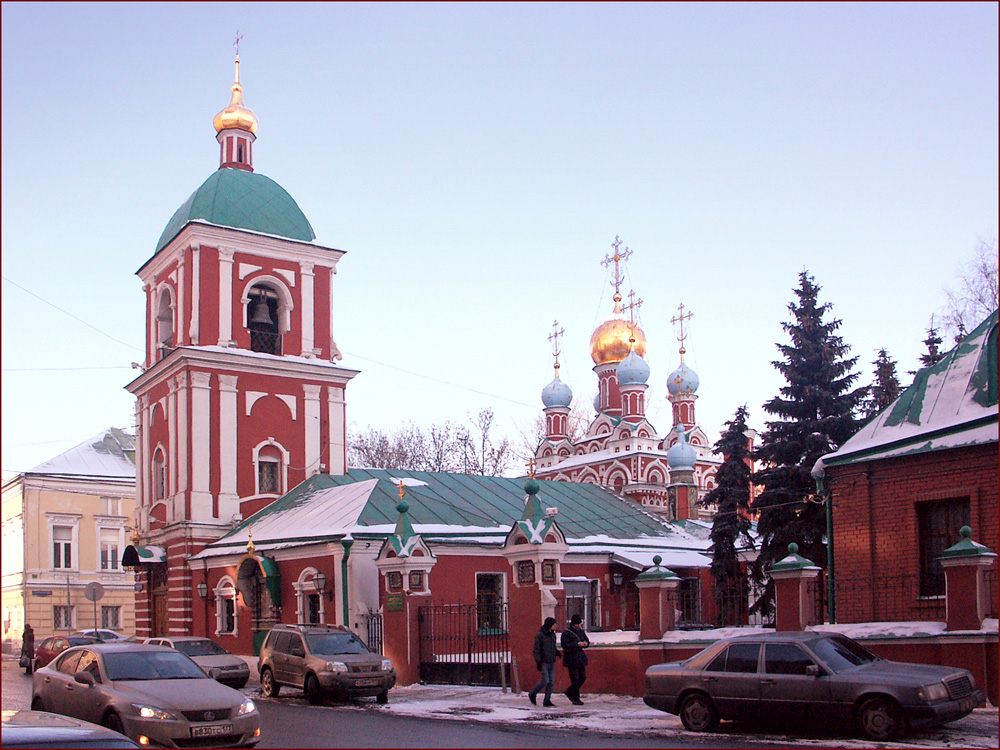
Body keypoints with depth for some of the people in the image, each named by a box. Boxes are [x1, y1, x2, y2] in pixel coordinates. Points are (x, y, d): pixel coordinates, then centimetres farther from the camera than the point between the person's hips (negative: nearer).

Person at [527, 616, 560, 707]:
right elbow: (536, 650, -9)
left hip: (552, 662, 7)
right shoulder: (540, 635, -10)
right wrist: (538, 662, -13)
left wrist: (557, 652, 3)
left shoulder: (553, 634, 12)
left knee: (551, 682, 2)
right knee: (545, 681, -9)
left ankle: (547, 700, 9)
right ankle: (532, 694, 12)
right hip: (544, 662, -7)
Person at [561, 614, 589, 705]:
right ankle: (575, 699, 5)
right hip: (571, 659, -7)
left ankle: (569, 691, 28)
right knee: (575, 679, -5)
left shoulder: (581, 631, 12)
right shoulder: (566, 633, -11)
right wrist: (577, 644, -25)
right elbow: (565, 646, -19)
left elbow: (587, 640, 22)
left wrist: (586, 643, -3)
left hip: (581, 658, 8)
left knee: (583, 678, 11)